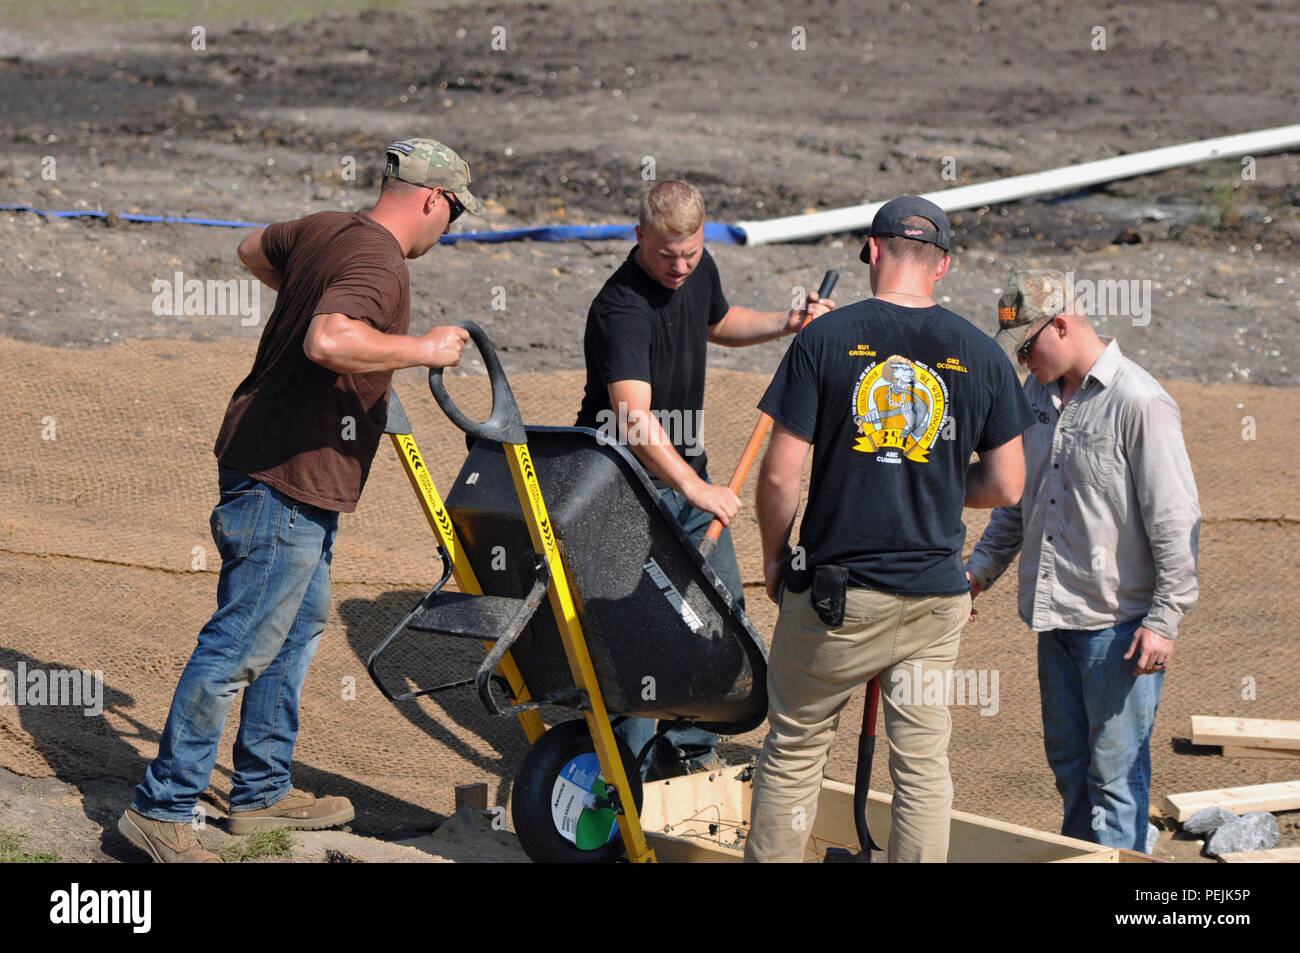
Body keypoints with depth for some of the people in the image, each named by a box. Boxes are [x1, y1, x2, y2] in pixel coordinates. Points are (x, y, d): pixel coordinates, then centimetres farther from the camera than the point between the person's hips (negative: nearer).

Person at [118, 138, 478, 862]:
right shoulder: (379, 265, -20)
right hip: (287, 481, -11)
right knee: (241, 647, -6)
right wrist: (422, 349, -27)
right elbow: (328, 342, -39)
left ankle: (263, 792, 29)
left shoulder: (324, 230, 9)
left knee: (301, 626, 20)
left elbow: (254, 250, 29)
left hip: (298, 479, 11)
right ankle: (162, 808, 0)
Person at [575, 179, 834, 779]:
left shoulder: (699, 271, -1)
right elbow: (635, 417, -39)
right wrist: (694, 488, -45)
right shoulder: (622, 308, -28)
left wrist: (785, 324, 8)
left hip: (686, 470, 9)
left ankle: (688, 743, 27)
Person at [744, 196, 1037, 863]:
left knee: (793, 752, 11)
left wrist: (774, 557, 8)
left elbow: (780, 476, -9)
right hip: (935, 596, 2)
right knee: (923, 765, 9)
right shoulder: (981, 356, 0)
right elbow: (1006, 486, 4)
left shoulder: (825, 340, -7)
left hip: (835, 594, -2)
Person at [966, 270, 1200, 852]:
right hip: (1055, 610, 8)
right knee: (1067, 761, 16)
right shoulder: (1037, 394, 10)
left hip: (1119, 620, -8)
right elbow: (1017, 498, 24)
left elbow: (1176, 520, -15)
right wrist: (980, 569, 19)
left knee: (1115, 769, -3)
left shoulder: (1139, 402, -15)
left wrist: (1165, 618, -17)